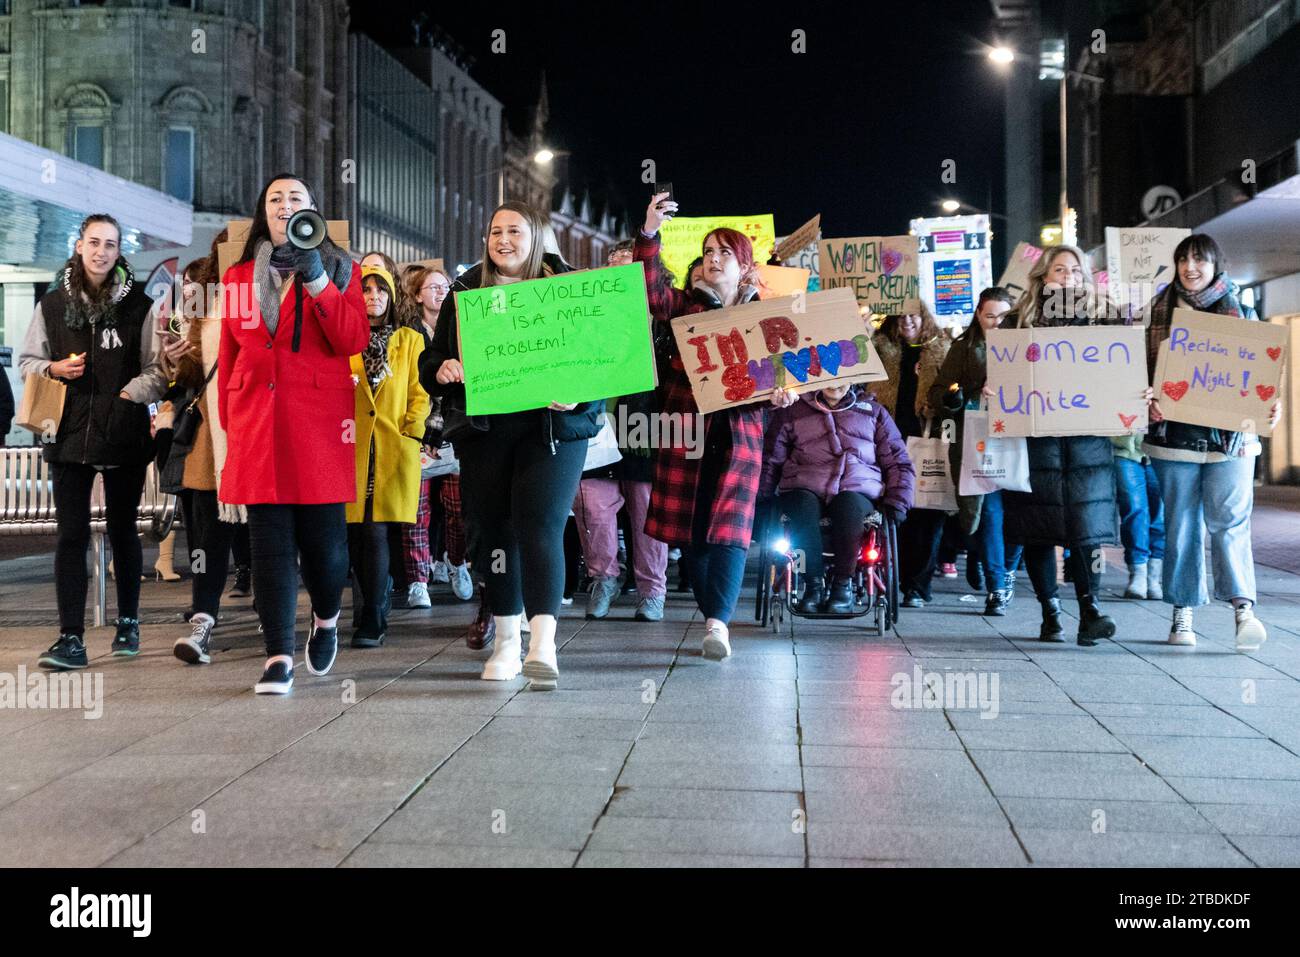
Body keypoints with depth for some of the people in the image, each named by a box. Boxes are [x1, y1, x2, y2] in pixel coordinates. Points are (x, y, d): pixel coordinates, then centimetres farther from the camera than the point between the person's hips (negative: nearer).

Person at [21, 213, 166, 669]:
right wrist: (54, 370, -5)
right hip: (70, 434, 1)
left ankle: (128, 623, 25)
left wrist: (125, 397, -13)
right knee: (72, 534, -3)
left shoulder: (139, 306, 3)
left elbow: (157, 370, 2)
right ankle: (71, 638, -3)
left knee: (123, 530, 10)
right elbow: (27, 361, 15)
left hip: (124, 435, -1)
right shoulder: (51, 305, 9)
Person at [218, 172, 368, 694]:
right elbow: (227, 359, 18)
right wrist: (230, 428, 12)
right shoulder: (237, 278, 16)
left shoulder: (340, 270, 9)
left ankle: (326, 619, 28)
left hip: (320, 420, -2)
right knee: (270, 539, -3)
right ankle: (279, 657, -1)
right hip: (257, 420, 2)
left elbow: (354, 343, -7)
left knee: (323, 537, -2)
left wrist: (317, 281, -14)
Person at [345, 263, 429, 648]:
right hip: (353, 447, 1)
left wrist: (412, 435, -2)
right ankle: (373, 614, 12)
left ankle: (371, 621, -2)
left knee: (375, 530, -7)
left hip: (393, 449, -1)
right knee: (358, 531, -2)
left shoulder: (410, 340, 13)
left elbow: (419, 394, 8)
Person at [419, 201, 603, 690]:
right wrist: (441, 371, -8)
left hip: (551, 426, -3)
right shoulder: (464, 292, 12)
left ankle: (543, 645, -16)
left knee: (540, 525, -13)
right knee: (493, 528, 6)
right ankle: (507, 642, 18)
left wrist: (578, 396, -16)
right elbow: (432, 359, 15)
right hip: (482, 430, 3)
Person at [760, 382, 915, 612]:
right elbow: (770, 459, 13)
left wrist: (897, 503, 5)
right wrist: (760, 499, -1)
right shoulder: (793, 411, 20)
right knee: (802, 507, -36)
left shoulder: (873, 412, 23)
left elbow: (898, 463, 20)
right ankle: (814, 583, -21)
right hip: (804, 491, 0)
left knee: (849, 506, -36)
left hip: (858, 491, 0)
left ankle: (843, 584, -19)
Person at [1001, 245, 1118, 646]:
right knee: (1038, 528, 2)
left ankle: (1090, 612, -9)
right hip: (1035, 439, -1)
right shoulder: (1017, 323, 9)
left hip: (1087, 440, 1)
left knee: (1086, 524, -8)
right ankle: (1050, 613, 12)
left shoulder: (1096, 323, 14)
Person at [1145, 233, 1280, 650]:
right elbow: (1146, 367, 8)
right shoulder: (1160, 310, 9)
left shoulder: (1240, 311, 8)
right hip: (1175, 433, 1)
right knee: (1181, 525, 4)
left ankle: (1244, 608, -13)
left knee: (1229, 520, -10)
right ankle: (1183, 614, 10)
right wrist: (1150, 400, -11)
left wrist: (1271, 403, -10)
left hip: (1230, 435, -1)